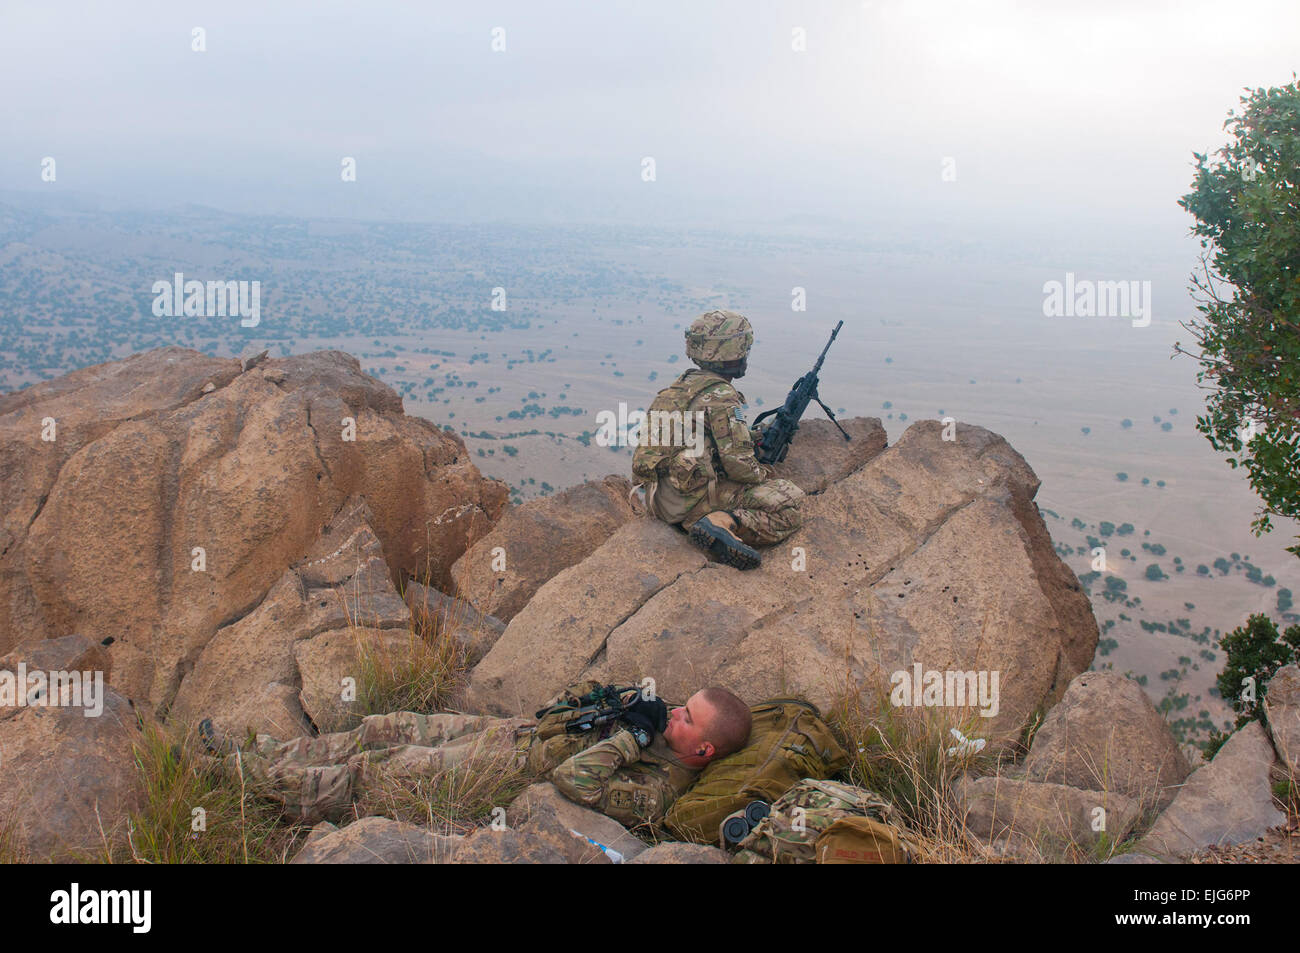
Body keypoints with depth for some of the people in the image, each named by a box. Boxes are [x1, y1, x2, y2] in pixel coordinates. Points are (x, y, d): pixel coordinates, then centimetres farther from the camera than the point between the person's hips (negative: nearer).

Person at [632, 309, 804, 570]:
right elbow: (739, 465, -18)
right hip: (696, 499, -9)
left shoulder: (681, 384, 14)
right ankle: (723, 522, -22)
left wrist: (750, 438, 23)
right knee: (788, 510, -6)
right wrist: (763, 474, 3)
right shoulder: (722, 397, -14)